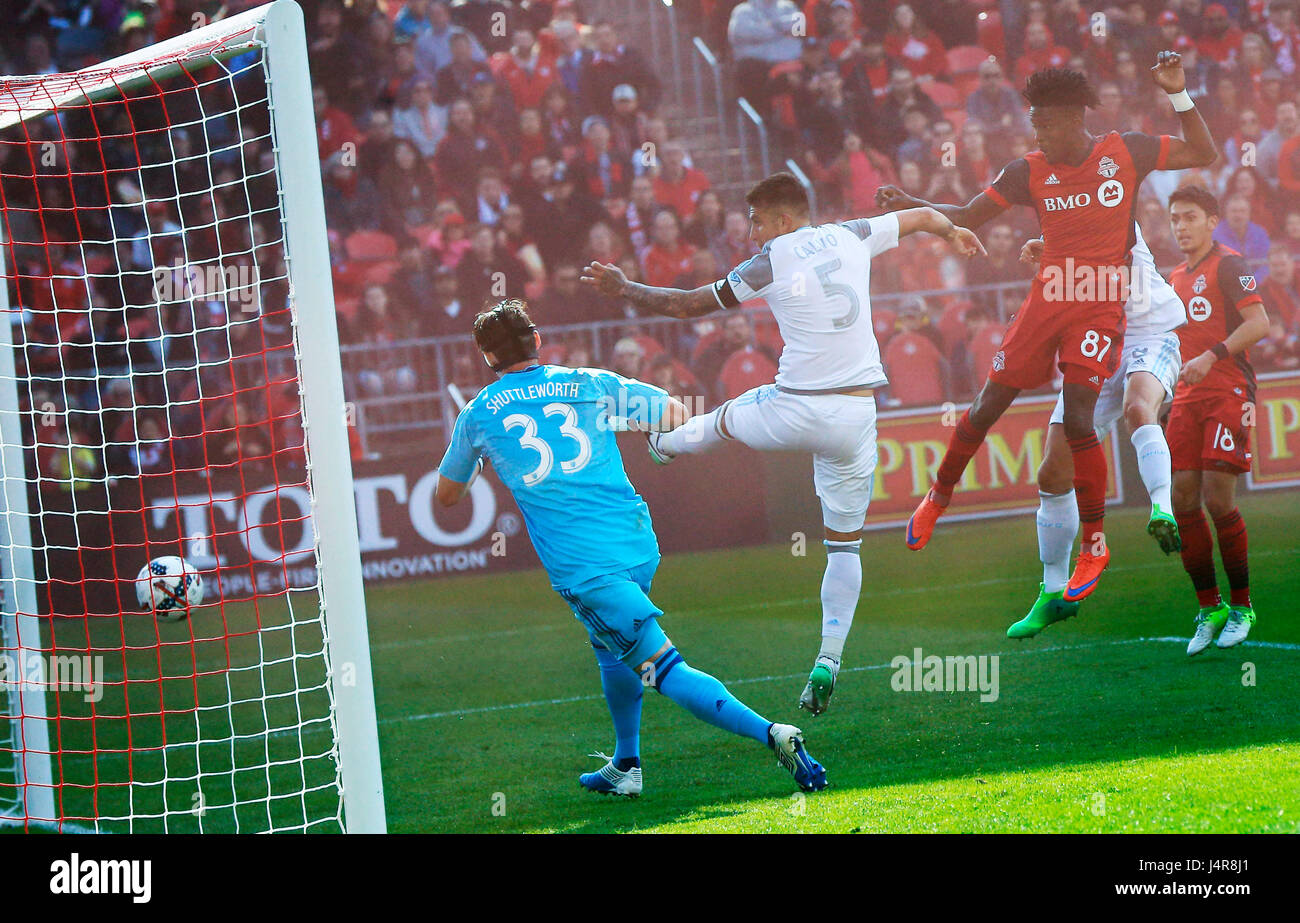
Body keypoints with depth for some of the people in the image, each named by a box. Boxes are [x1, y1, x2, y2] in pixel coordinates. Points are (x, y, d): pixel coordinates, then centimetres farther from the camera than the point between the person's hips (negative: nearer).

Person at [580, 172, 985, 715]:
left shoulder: (769, 264, -4)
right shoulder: (852, 237, 8)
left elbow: (689, 305, 4)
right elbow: (922, 217, 26)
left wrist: (623, 290, 18)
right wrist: (952, 232, 49)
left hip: (795, 410, -3)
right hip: (855, 417, 3)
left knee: (729, 418, 32)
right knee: (844, 542, 12)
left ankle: (667, 444, 63)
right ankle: (829, 658, 3)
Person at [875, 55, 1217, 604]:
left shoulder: (1126, 152, -2)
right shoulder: (1030, 172, 2)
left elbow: (1204, 155, 5)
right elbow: (968, 217, 6)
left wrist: (1178, 95, -7)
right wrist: (911, 206, -10)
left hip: (1101, 306, -3)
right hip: (1048, 300, 3)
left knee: (1077, 419, -14)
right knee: (988, 406, 5)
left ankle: (1094, 545, 1)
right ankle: (939, 496, 30)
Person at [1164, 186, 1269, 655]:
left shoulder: (1228, 265, -5)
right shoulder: (1176, 278, 18)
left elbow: (1258, 323, -16)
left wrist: (1211, 357, -23)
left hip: (1228, 392, -7)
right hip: (1188, 396, 7)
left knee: (1218, 500, -12)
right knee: (1183, 501, -2)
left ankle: (1241, 607, 2)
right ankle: (1209, 608, 8)